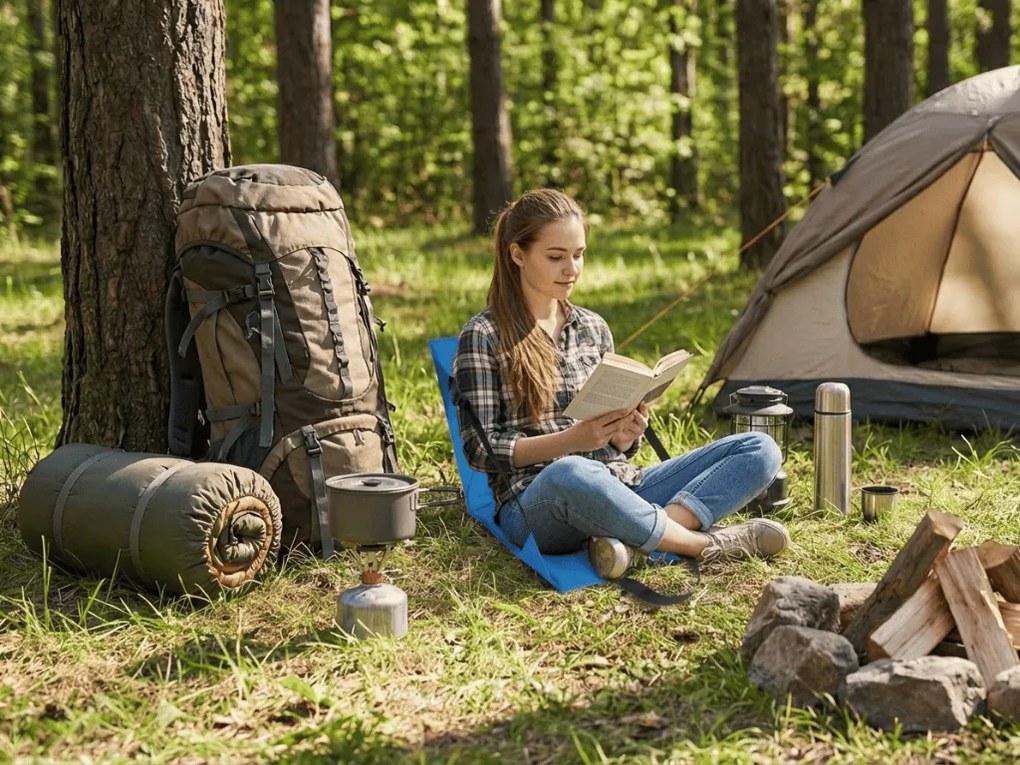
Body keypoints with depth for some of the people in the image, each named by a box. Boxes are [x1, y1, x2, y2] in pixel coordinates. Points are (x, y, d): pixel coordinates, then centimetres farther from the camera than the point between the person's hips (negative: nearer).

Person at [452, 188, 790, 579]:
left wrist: (625, 435, -5)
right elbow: (481, 450, -6)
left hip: (619, 487, 6)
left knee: (760, 450, -10)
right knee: (570, 474, -44)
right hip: (537, 506, -6)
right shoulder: (484, 336, 0)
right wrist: (572, 439, -19)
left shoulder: (593, 327, 16)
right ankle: (705, 544, -24)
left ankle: (633, 540, -30)